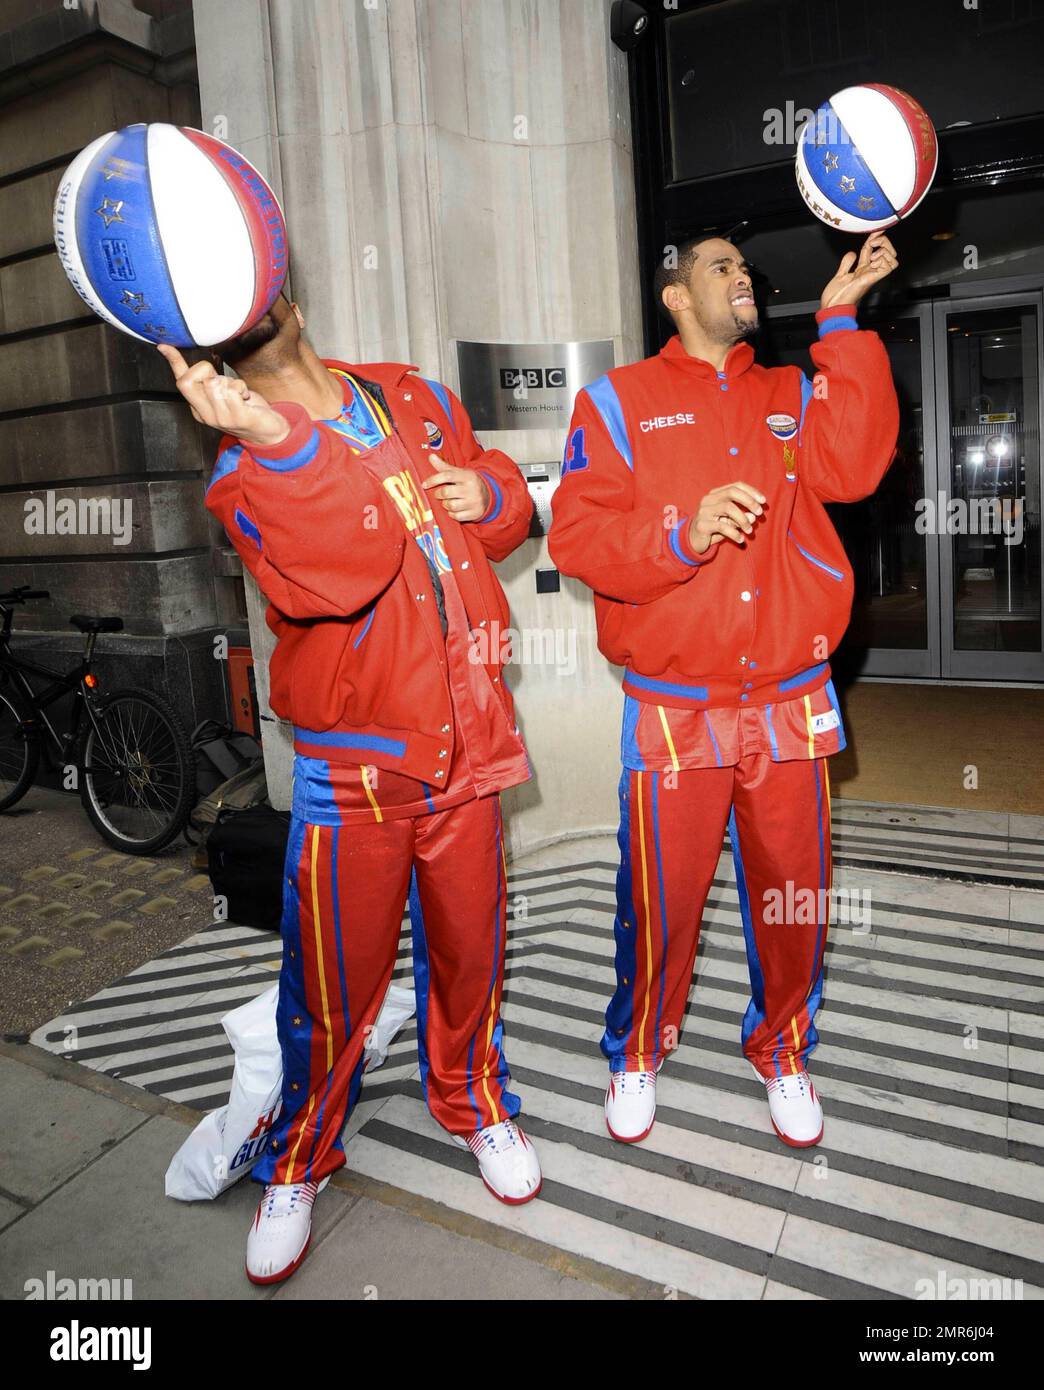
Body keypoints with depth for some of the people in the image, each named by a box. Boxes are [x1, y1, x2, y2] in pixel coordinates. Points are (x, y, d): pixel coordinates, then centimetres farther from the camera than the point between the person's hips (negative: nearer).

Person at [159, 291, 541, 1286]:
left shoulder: (417, 399, 10)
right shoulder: (242, 465, -6)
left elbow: (509, 510, 20)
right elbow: (336, 570, -27)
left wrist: (488, 490, -2)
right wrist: (274, 439, -40)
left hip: (464, 746, 4)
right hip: (352, 768, -4)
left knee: (469, 952, 18)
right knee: (333, 988, 7)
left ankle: (472, 1101, 46)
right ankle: (298, 1163, 35)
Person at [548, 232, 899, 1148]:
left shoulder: (792, 395, 15)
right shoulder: (619, 400, 6)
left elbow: (852, 466, -6)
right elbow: (575, 533, -6)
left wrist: (843, 320, -5)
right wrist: (681, 535, -21)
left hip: (790, 705, 3)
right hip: (672, 709, -3)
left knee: (794, 898, 11)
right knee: (660, 901, 5)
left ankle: (783, 1052, 37)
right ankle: (638, 1053, 32)